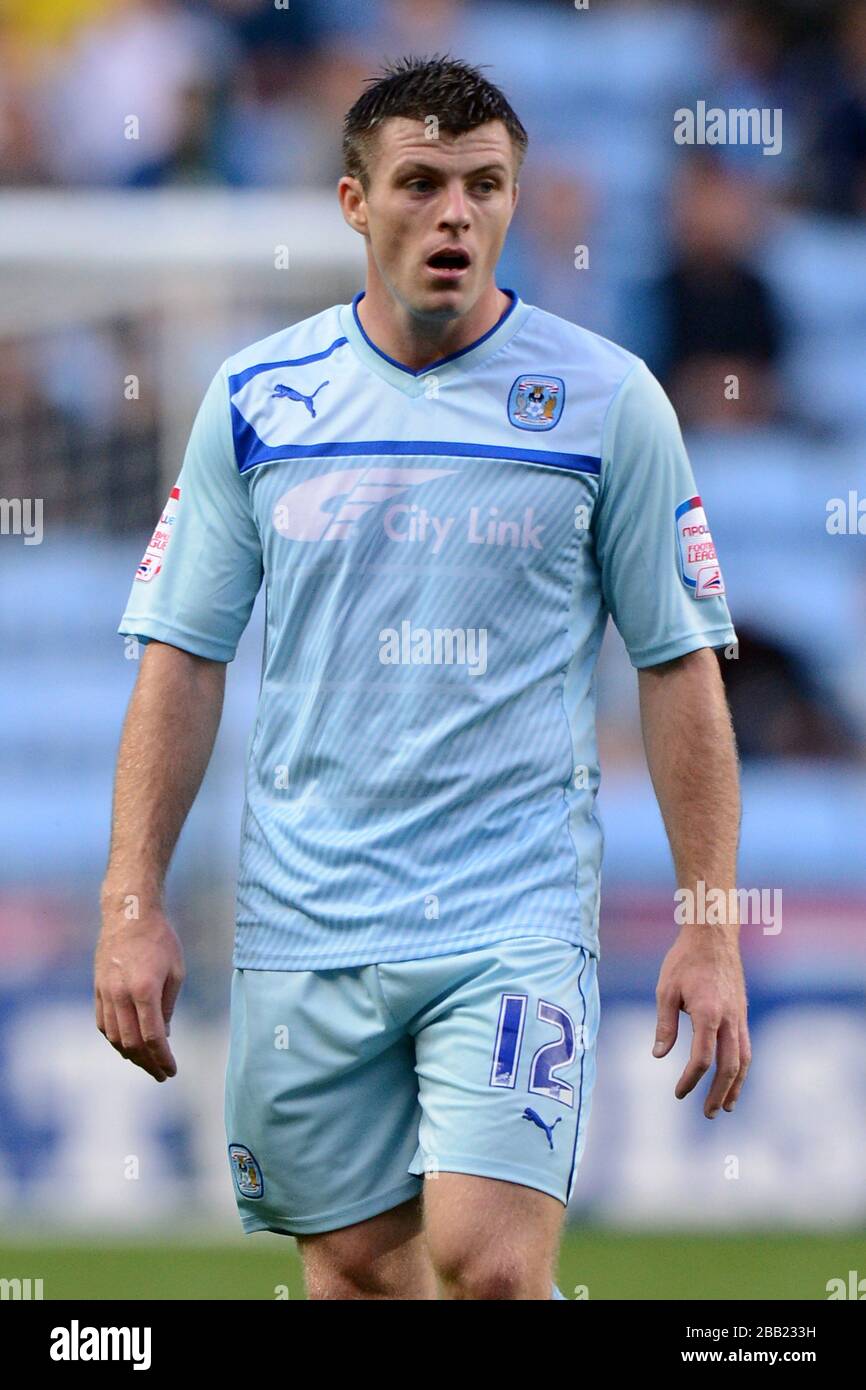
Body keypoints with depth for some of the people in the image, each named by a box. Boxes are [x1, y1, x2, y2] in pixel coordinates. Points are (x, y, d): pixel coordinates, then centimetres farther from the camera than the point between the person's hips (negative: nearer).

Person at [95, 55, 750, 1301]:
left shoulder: (608, 401, -1)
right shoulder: (256, 397, 4)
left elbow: (681, 668, 2)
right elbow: (183, 658, 7)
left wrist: (712, 931, -2)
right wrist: (133, 906, 0)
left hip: (516, 918, -2)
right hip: (302, 921, 2)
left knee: (489, 1263, -18)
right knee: (356, 1266, 7)